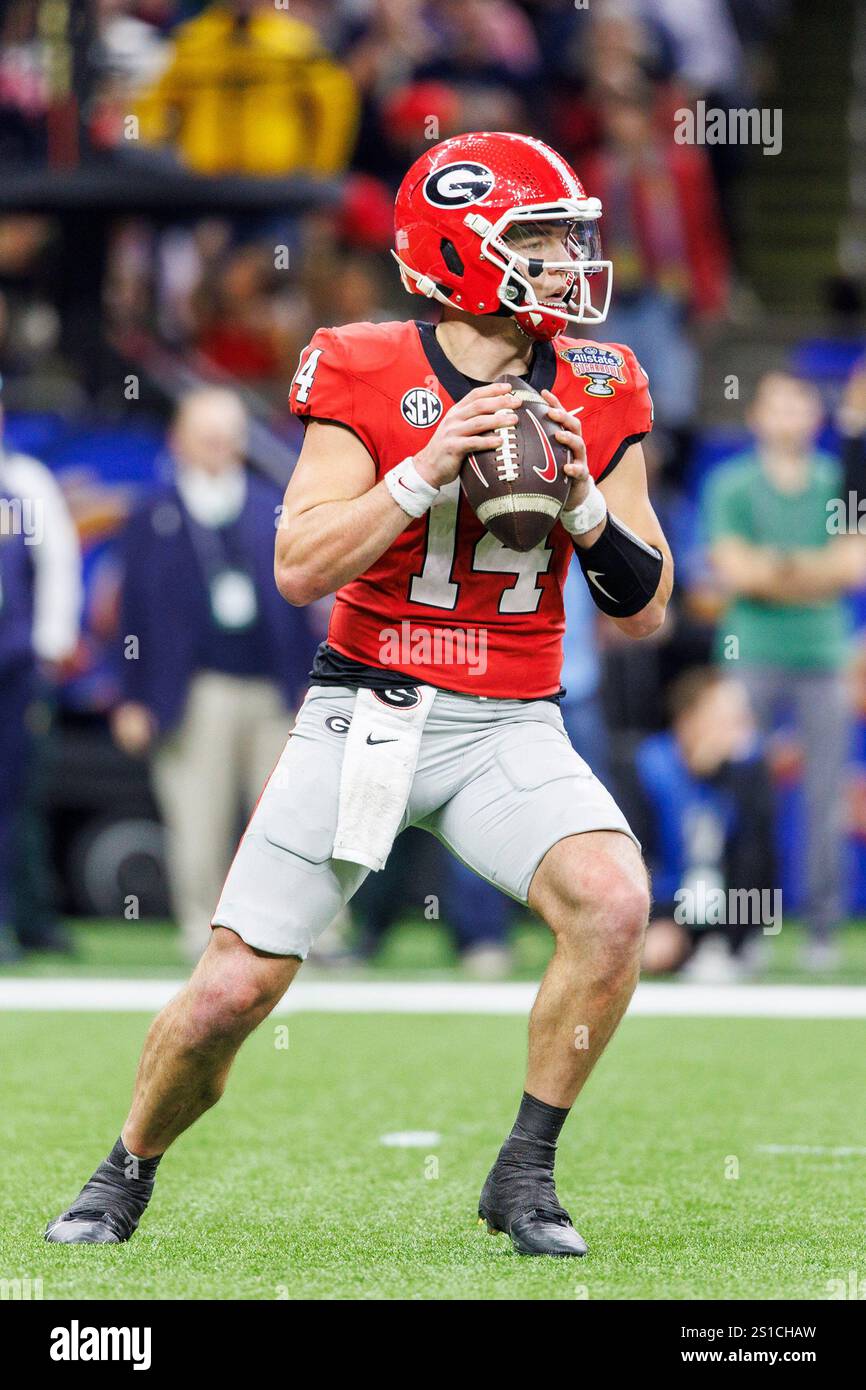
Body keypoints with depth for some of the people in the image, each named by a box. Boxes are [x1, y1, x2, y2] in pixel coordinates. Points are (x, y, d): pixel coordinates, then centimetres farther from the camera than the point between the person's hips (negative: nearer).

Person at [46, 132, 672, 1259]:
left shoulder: (597, 395, 2)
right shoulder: (367, 378, -7)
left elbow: (645, 609, 5)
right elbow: (300, 567, -15)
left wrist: (582, 501, -12)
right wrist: (427, 469, -23)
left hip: (509, 731, 2)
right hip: (365, 712, -2)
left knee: (614, 903, -26)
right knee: (232, 990, -4)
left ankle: (525, 1177, -8)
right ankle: (127, 1175, 26)